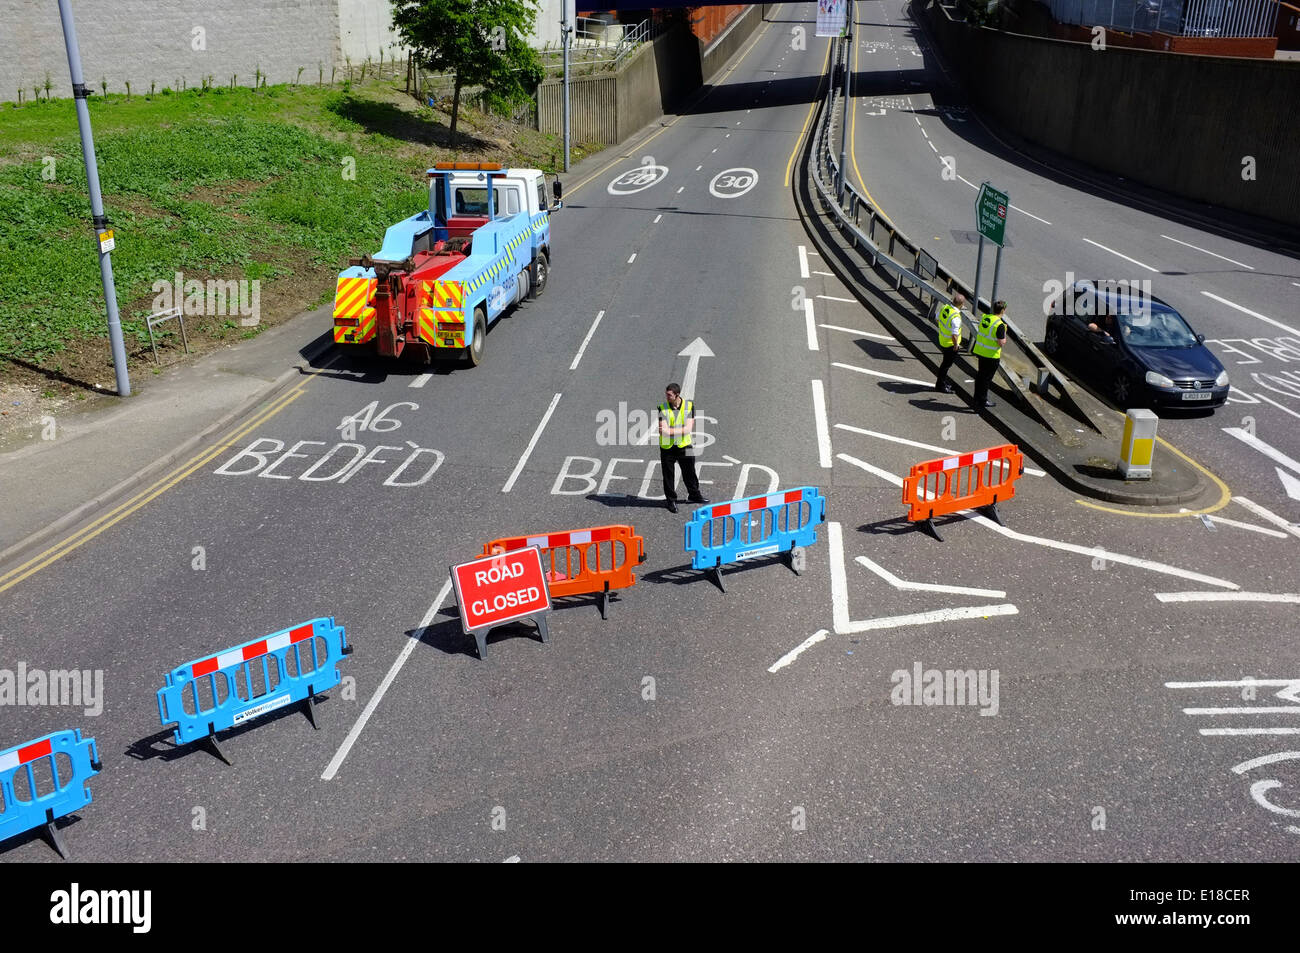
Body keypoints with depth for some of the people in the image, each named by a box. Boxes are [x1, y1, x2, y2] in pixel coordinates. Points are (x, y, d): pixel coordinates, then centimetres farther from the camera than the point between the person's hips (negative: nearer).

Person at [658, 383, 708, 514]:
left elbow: (689, 429, -15)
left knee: (690, 473, 13)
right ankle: (671, 500, 22)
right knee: (668, 475, 6)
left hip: (684, 446, 1)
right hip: (667, 448, -1)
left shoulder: (689, 405, -7)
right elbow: (664, 431, -16)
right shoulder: (662, 408, -8)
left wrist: (670, 431, -21)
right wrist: (681, 430, -22)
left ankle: (694, 495, 34)